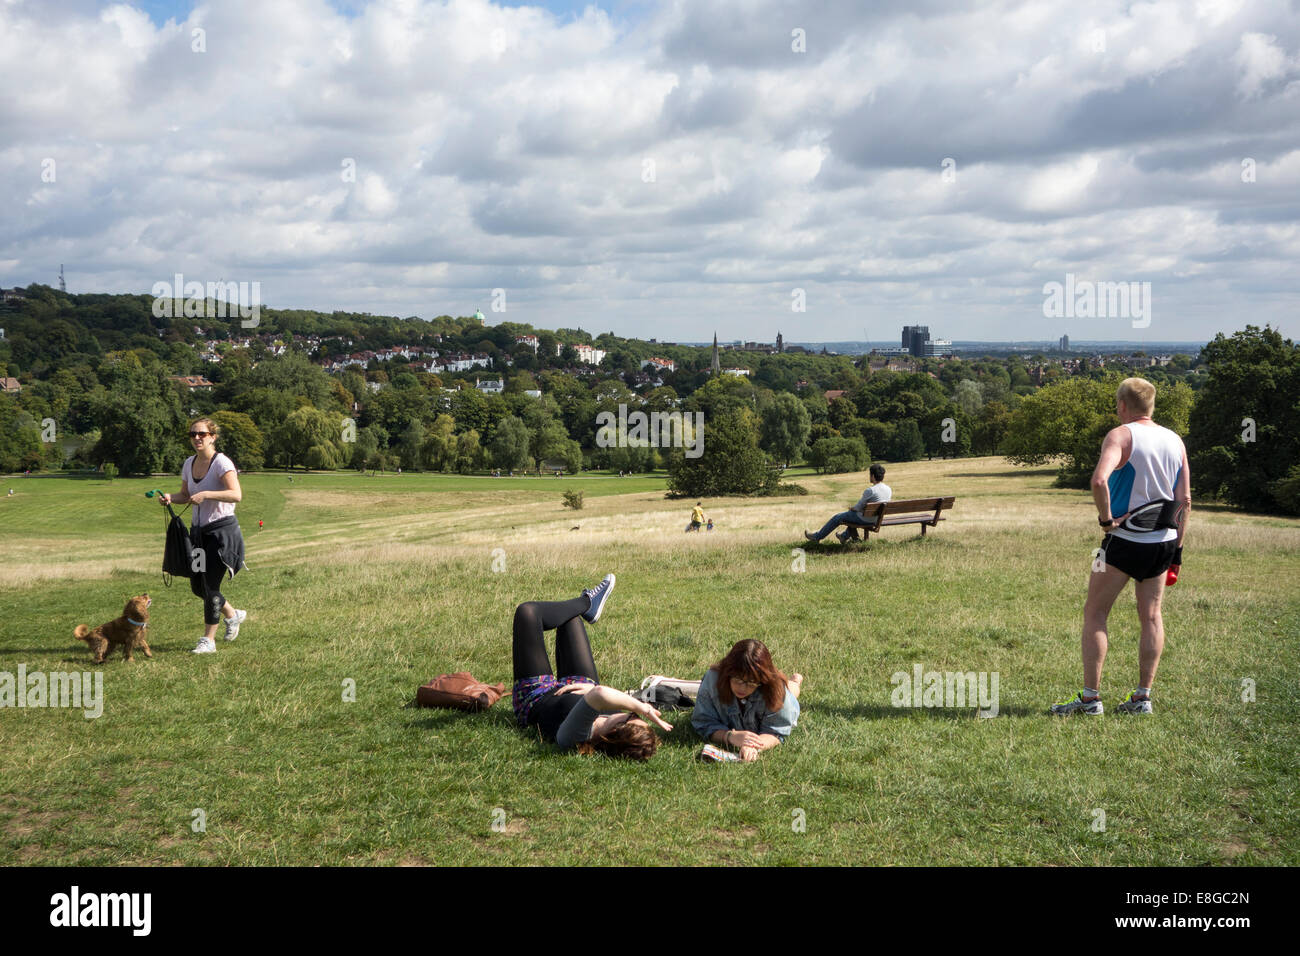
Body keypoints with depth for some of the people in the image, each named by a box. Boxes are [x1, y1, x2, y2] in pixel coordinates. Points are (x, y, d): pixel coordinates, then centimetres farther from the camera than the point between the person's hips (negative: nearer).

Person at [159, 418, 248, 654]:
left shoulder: (221, 463, -15)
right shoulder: (189, 463, 8)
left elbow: (236, 494, -26)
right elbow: (185, 494, 20)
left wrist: (205, 494, -33)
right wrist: (170, 498, -1)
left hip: (222, 530, -8)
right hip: (199, 530, 8)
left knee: (210, 586, -6)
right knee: (197, 586, 12)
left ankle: (208, 640, 6)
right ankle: (232, 615, 35)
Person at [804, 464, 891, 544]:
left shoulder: (870, 491, -28)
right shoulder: (889, 490, -4)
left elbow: (858, 507, -19)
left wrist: (852, 508, 5)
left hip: (864, 519, -7)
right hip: (877, 519, 7)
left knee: (837, 517, 12)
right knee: (852, 514, 36)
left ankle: (817, 537, 26)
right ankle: (845, 536, 50)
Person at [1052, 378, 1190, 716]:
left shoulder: (1120, 435, -9)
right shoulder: (1175, 441, 9)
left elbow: (1099, 480, -28)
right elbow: (1184, 500, 8)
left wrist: (1106, 519, -15)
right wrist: (1176, 549, 12)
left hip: (1125, 538, -6)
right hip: (1164, 540, 6)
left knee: (1094, 614, 3)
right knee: (1151, 616, 13)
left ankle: (1090, 698, 1)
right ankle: (1142, 697, 14)